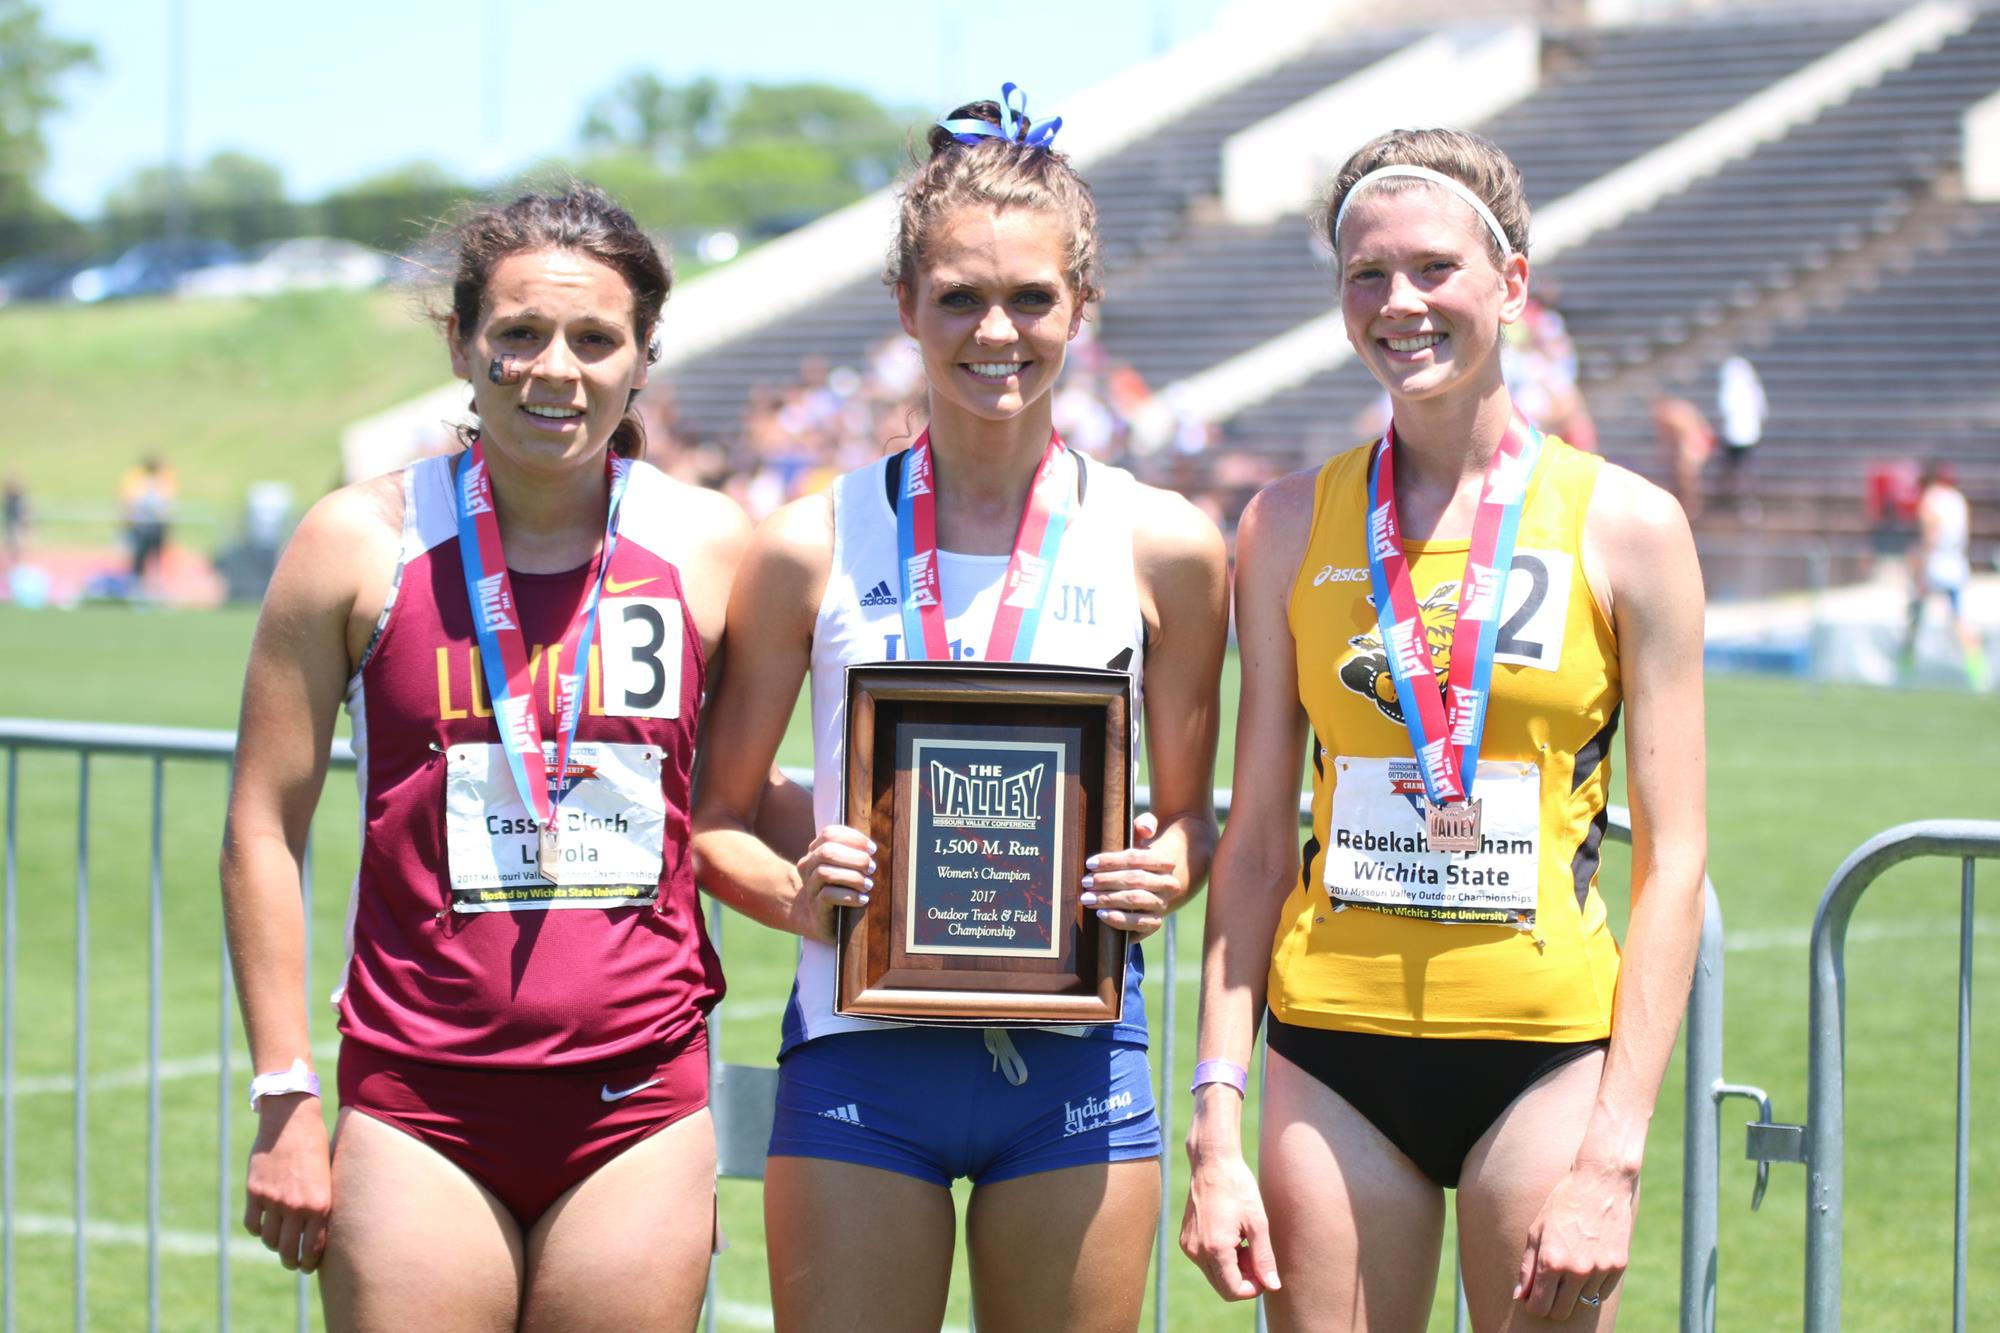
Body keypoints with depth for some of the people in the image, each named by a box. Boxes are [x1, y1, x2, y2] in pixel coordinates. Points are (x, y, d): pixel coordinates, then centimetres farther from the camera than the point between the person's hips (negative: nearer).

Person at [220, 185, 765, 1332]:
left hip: (639, 1108, 2)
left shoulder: (712, 547, 2)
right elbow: (265, 825, 1)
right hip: (420, 1112, -1)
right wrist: (286, 1097, -1)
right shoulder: (363, 542, -2)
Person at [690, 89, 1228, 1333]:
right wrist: (795, 894, -14)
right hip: (862, 1053, -1)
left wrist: (1164, 875, -10)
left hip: (1074, 1058, 1)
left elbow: (1189, 814, 11)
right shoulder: (815, 544, 0)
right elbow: (716, 818, 7)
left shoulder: (1161, 545, 3)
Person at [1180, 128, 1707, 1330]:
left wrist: (1614, 1154, -9)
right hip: (1333, 1049, 2)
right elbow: (1256, 845, 7)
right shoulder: (1292, 527, 5)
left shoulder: (1625, 526, -1)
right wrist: (1217, 1129, 0)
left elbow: (1673, 858, -2)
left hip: (1544, 1049, -2)